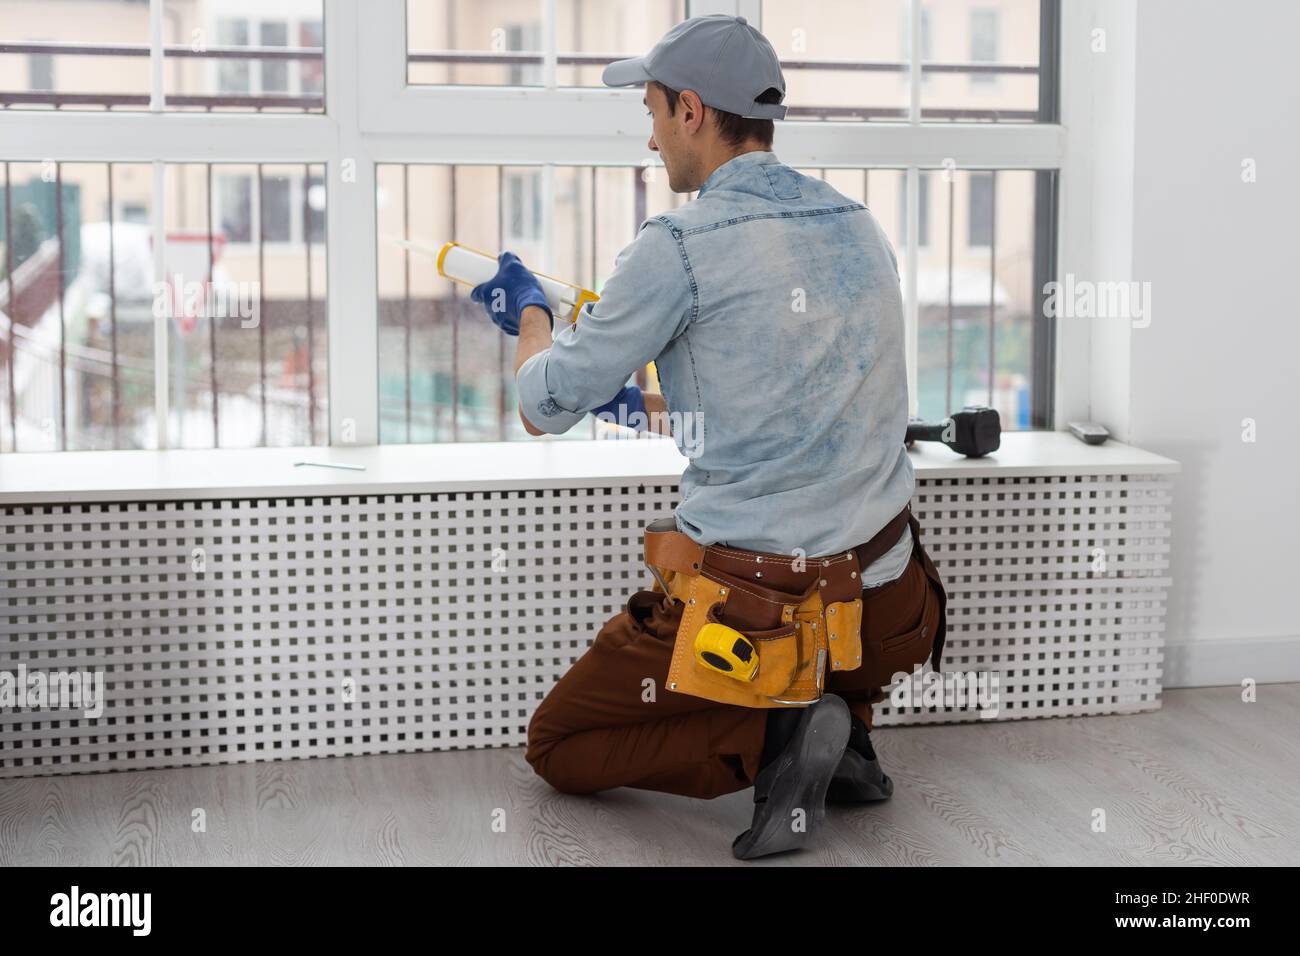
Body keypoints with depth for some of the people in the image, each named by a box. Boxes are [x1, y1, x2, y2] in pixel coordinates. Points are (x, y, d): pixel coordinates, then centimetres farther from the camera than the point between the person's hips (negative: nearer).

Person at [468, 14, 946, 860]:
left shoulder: (680, 247, -14)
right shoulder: (860, 228, 7)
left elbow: (544, 409, -4)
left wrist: (530, 314, 17)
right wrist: (649, 408, 30)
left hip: (755, 611, -6)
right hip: (887, 611, 6)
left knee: (558, 748, 16)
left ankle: (770, 738, -8)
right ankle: (843, 735, 15)